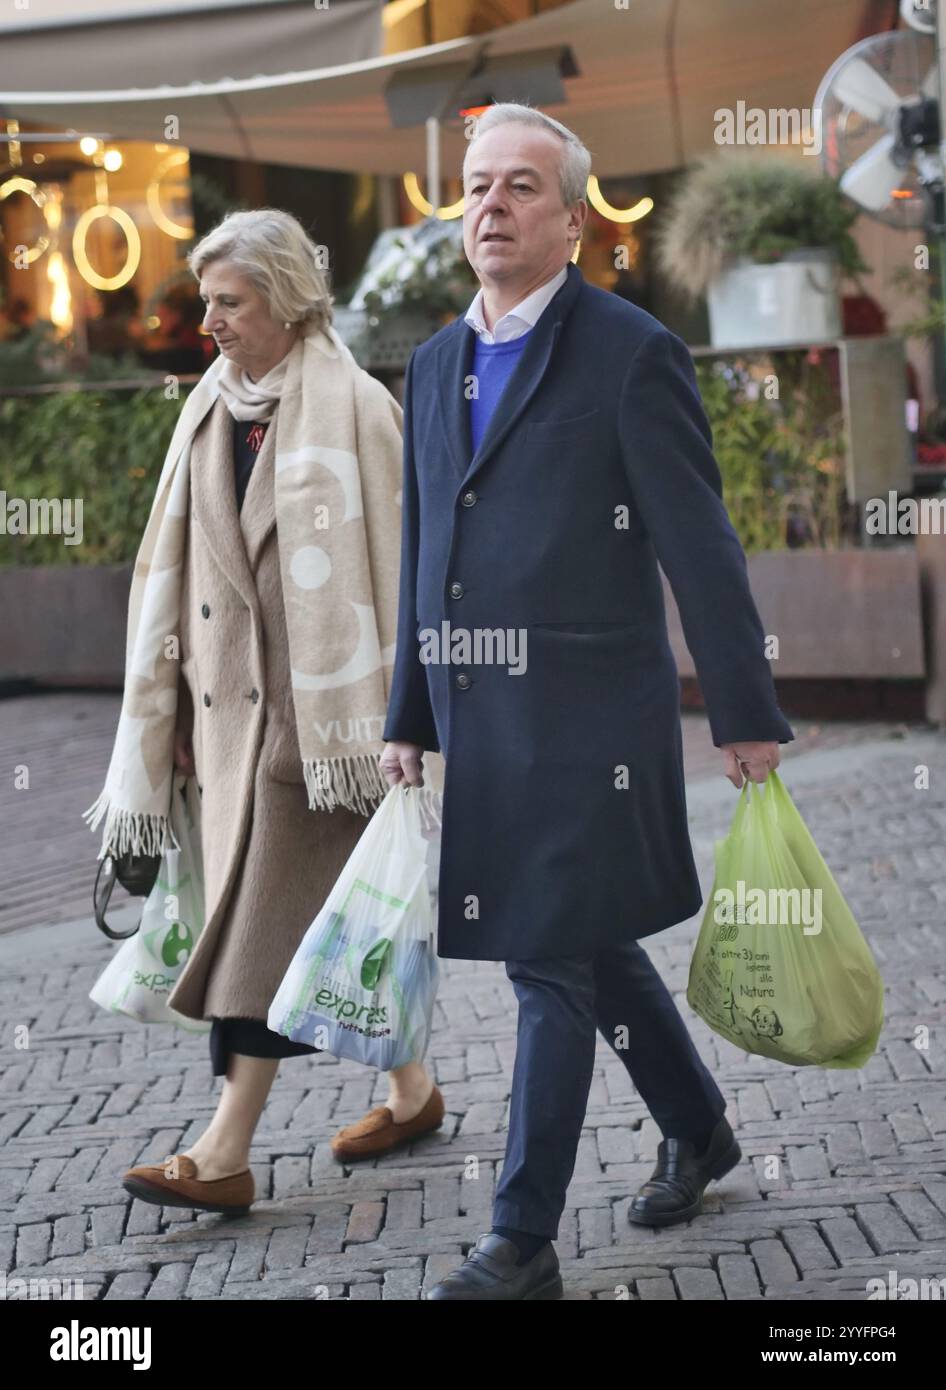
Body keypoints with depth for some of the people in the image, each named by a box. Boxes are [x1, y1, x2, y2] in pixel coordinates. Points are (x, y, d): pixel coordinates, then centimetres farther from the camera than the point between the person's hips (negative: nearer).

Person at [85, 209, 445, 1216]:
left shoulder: (351, 411, -9)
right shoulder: (209, 409, 10)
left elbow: (379, 567, -11)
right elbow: (174, 563, 13)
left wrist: (356, 718, -14)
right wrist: (160, 718, 11)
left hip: (315, 697, -6)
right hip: (229, 691, 7)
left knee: (269, 914, -7)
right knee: (335, 905, 13)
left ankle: (226, 1152, -6)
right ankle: (410, 1088, 27)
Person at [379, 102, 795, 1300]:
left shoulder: (630, 352, -7)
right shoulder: (435, 365, 13)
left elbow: (698, 546, -8)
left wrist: (745, 715, -8)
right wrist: (409, 718, 16)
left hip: (584, 712, -6)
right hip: (477, 717, 7)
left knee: (551, 964, -4)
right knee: (590, 943, 16)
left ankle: (521, 1245, 4)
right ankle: (697, 1129, 37)